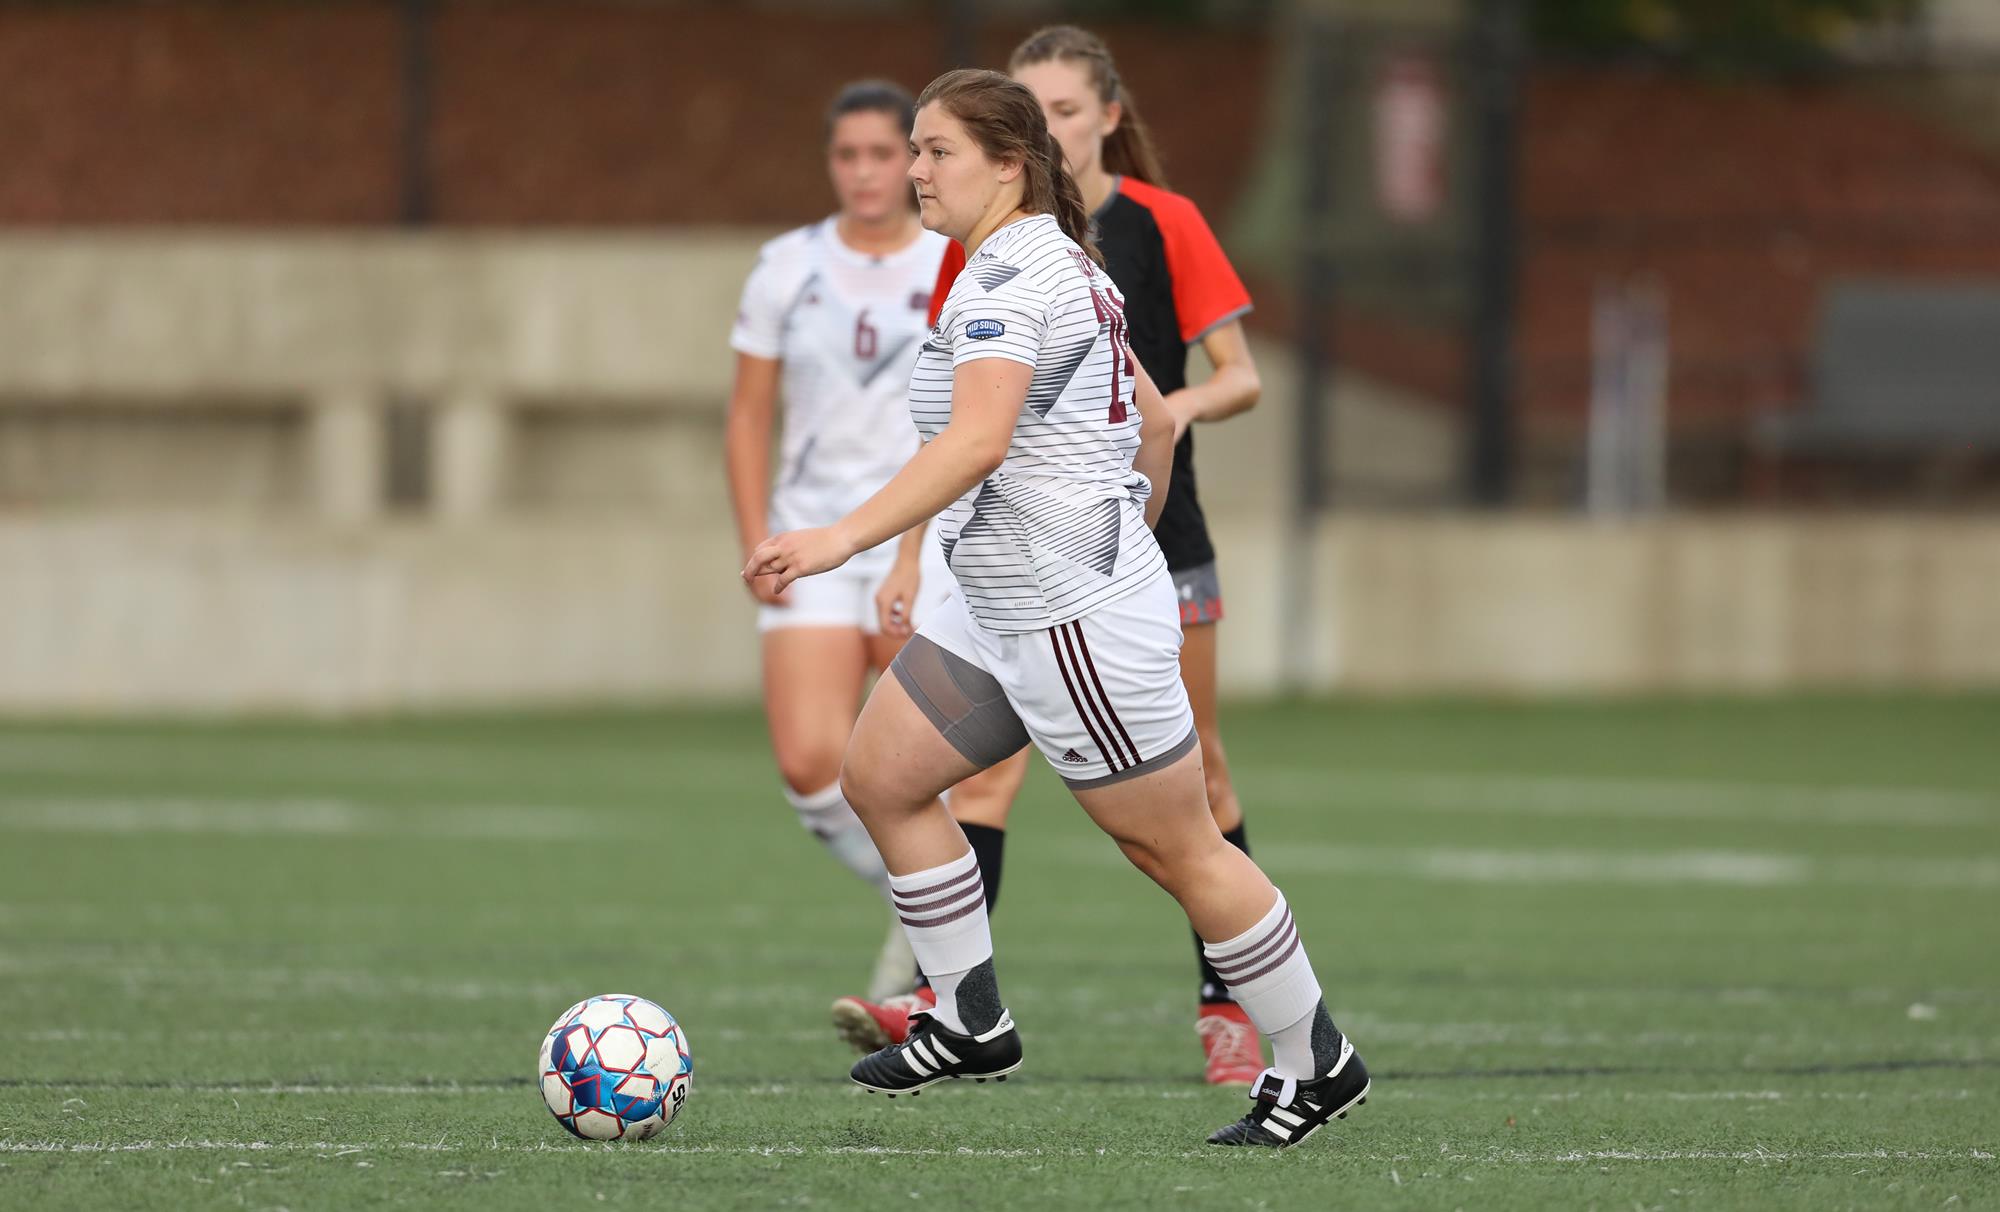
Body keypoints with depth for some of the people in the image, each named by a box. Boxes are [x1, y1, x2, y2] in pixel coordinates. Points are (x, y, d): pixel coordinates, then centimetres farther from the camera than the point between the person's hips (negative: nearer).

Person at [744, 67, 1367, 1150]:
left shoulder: (1005, 278, -20)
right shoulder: (1067, 265, 12)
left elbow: (977, 442, -35)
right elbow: (1154, 419, 20)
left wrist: (841, 539, -43)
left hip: (1081, 617, -10)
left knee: (1173, 847, 0)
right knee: (879, 778, 8)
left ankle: (1316, 1065, 12)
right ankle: (971, 1024, 14)